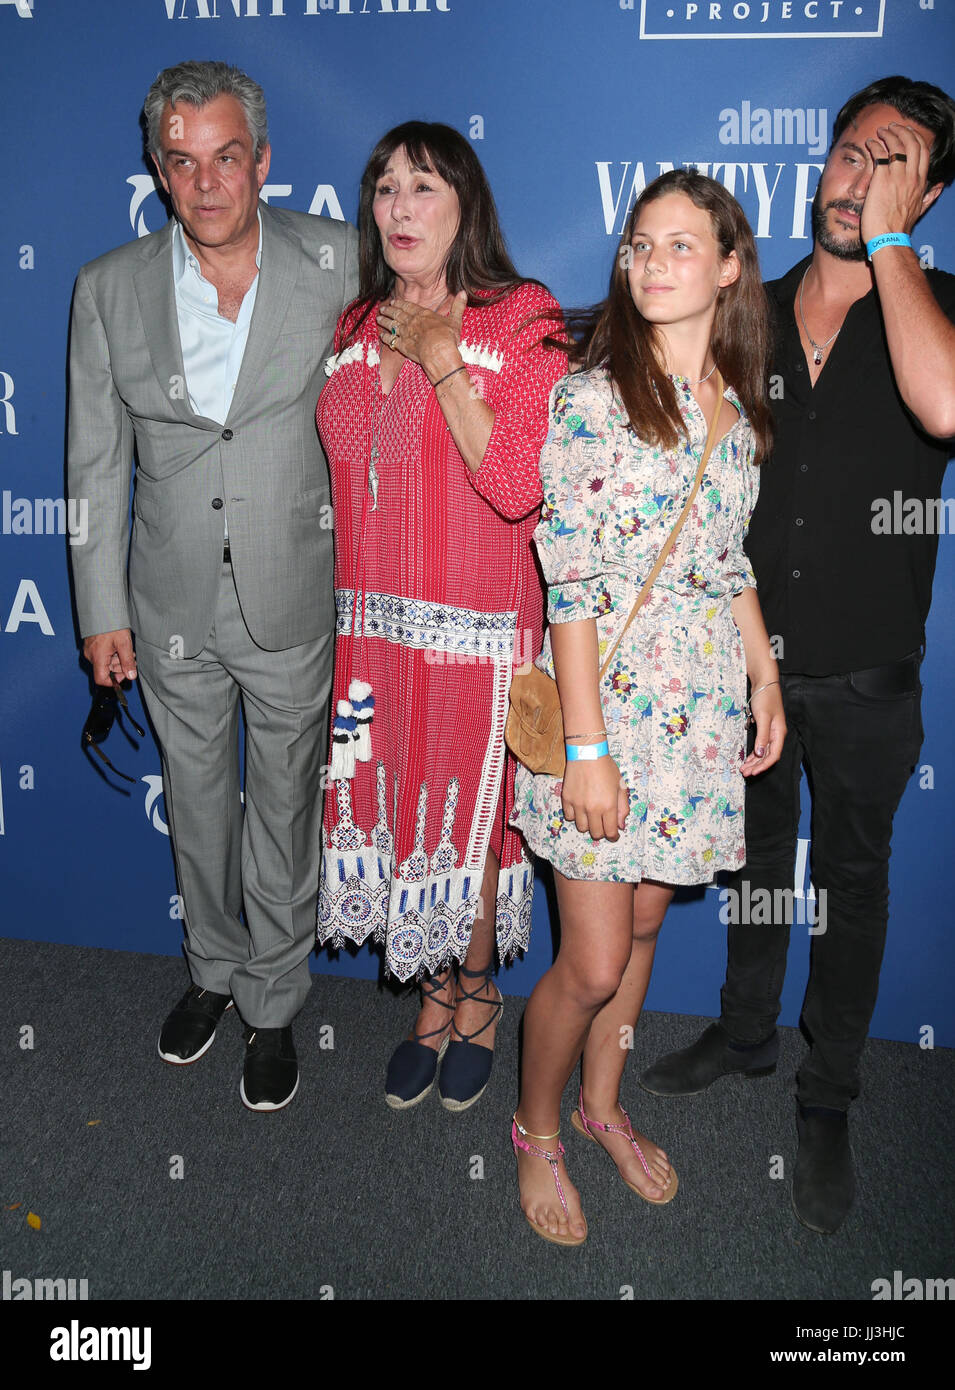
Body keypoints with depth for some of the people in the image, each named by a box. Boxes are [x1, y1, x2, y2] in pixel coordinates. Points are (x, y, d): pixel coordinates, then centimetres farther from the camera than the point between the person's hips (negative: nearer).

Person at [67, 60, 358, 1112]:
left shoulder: (337, 263, -7)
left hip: (294, 600, -2)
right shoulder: (109, 288, -2)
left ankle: (273, 1003, 33)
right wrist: (101, 610, 2)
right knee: (196, 800, 18)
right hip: (173, 607, 2)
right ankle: (214, 968, 43)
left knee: (284, 805, 12)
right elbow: (96, 464, 2)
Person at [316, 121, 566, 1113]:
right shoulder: (356, 328, 10)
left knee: (470, 811, 8)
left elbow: (518, 485, -20)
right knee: (392, 803, 12)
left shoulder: (521, 323, -7)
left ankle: (478, 990, 33)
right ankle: (436, 993, 33)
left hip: (478, 626, -5)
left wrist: (441, 361, -16)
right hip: (372, 621, 5)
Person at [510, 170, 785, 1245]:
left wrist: (766, 680, 14)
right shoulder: (592, 398, -11)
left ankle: (602, 1104, 40)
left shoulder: (738, 404, 9)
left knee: (643, 924, 17)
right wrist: (586, 746, -17)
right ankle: (537, 1129, 28)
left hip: (701, 709, 6)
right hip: (605, 701, -6)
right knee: (593, 962, 0)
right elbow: (571, 584, -15)